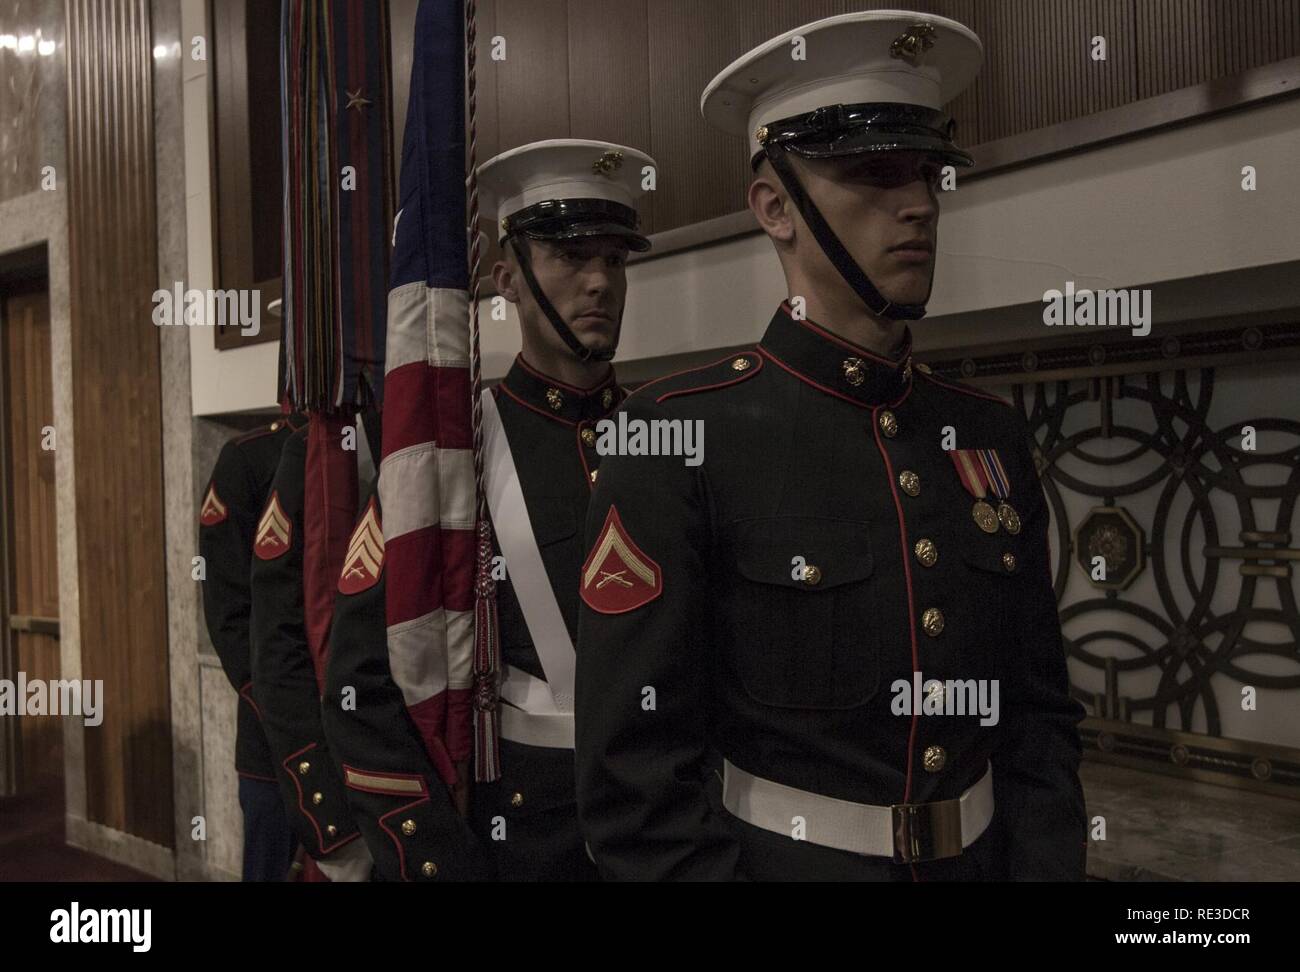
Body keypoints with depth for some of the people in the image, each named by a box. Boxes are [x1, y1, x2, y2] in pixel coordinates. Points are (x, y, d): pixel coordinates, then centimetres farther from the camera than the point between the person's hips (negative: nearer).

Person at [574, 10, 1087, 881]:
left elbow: (1040, 712, 3)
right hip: (780, 858, -4)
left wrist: (1045, 866, -7)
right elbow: (635, 776, -18)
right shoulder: (680, 439, -18)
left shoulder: (993, 436, -1)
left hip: (988, 858, 5)